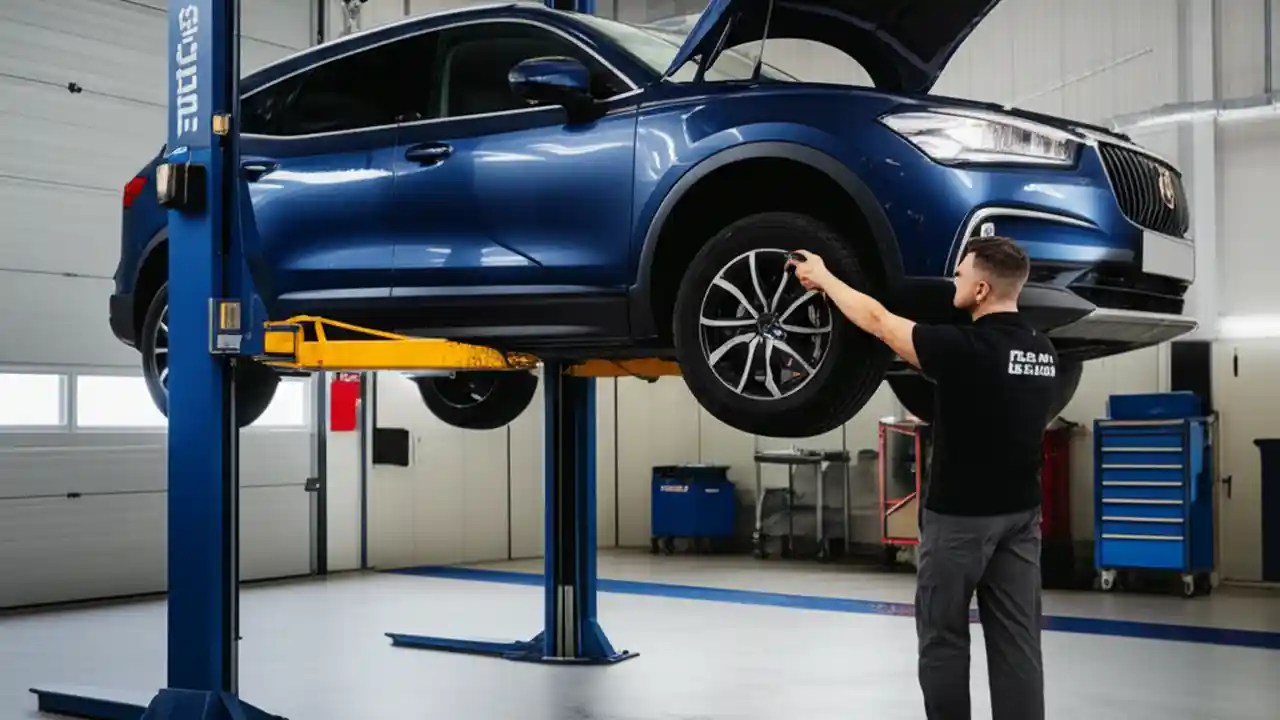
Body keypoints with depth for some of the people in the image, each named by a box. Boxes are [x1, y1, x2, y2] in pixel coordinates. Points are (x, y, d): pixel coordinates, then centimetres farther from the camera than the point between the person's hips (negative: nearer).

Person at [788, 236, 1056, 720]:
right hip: (1020, 514, 6)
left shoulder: (963, 348, -18)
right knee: (1016, 640, 6)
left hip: (961, 516, -6)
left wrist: (823, 277, 8)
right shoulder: (1043, 352, 4)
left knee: (943, 637, 7)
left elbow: (878, 321, -7)